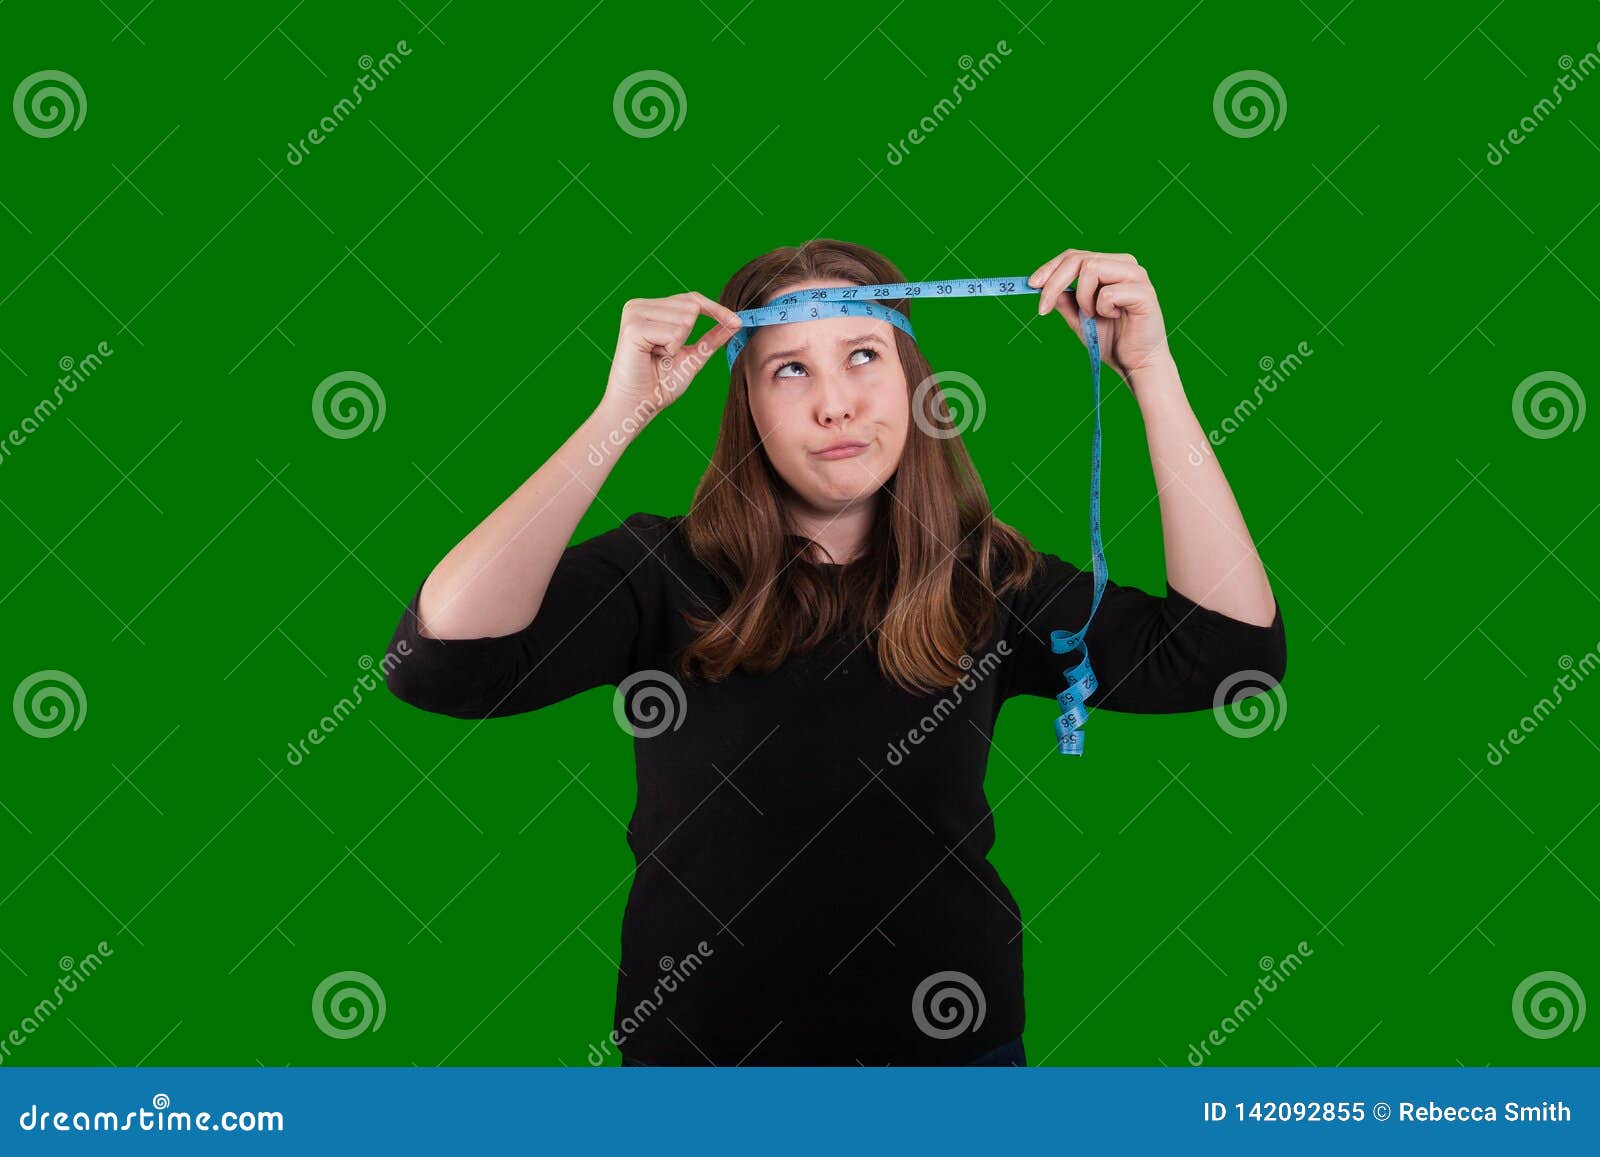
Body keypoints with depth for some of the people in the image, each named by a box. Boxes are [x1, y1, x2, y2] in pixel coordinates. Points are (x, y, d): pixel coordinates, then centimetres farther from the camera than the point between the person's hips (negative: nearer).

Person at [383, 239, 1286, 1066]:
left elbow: (1231, 648, -13)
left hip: (947, 1041, 2)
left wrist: (1152, 372, -17)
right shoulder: (663, 570, -10)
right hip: (701, 1041, -1)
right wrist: (623, 412, -27)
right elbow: (442, 661, -24)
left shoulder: (987, 584, -4)